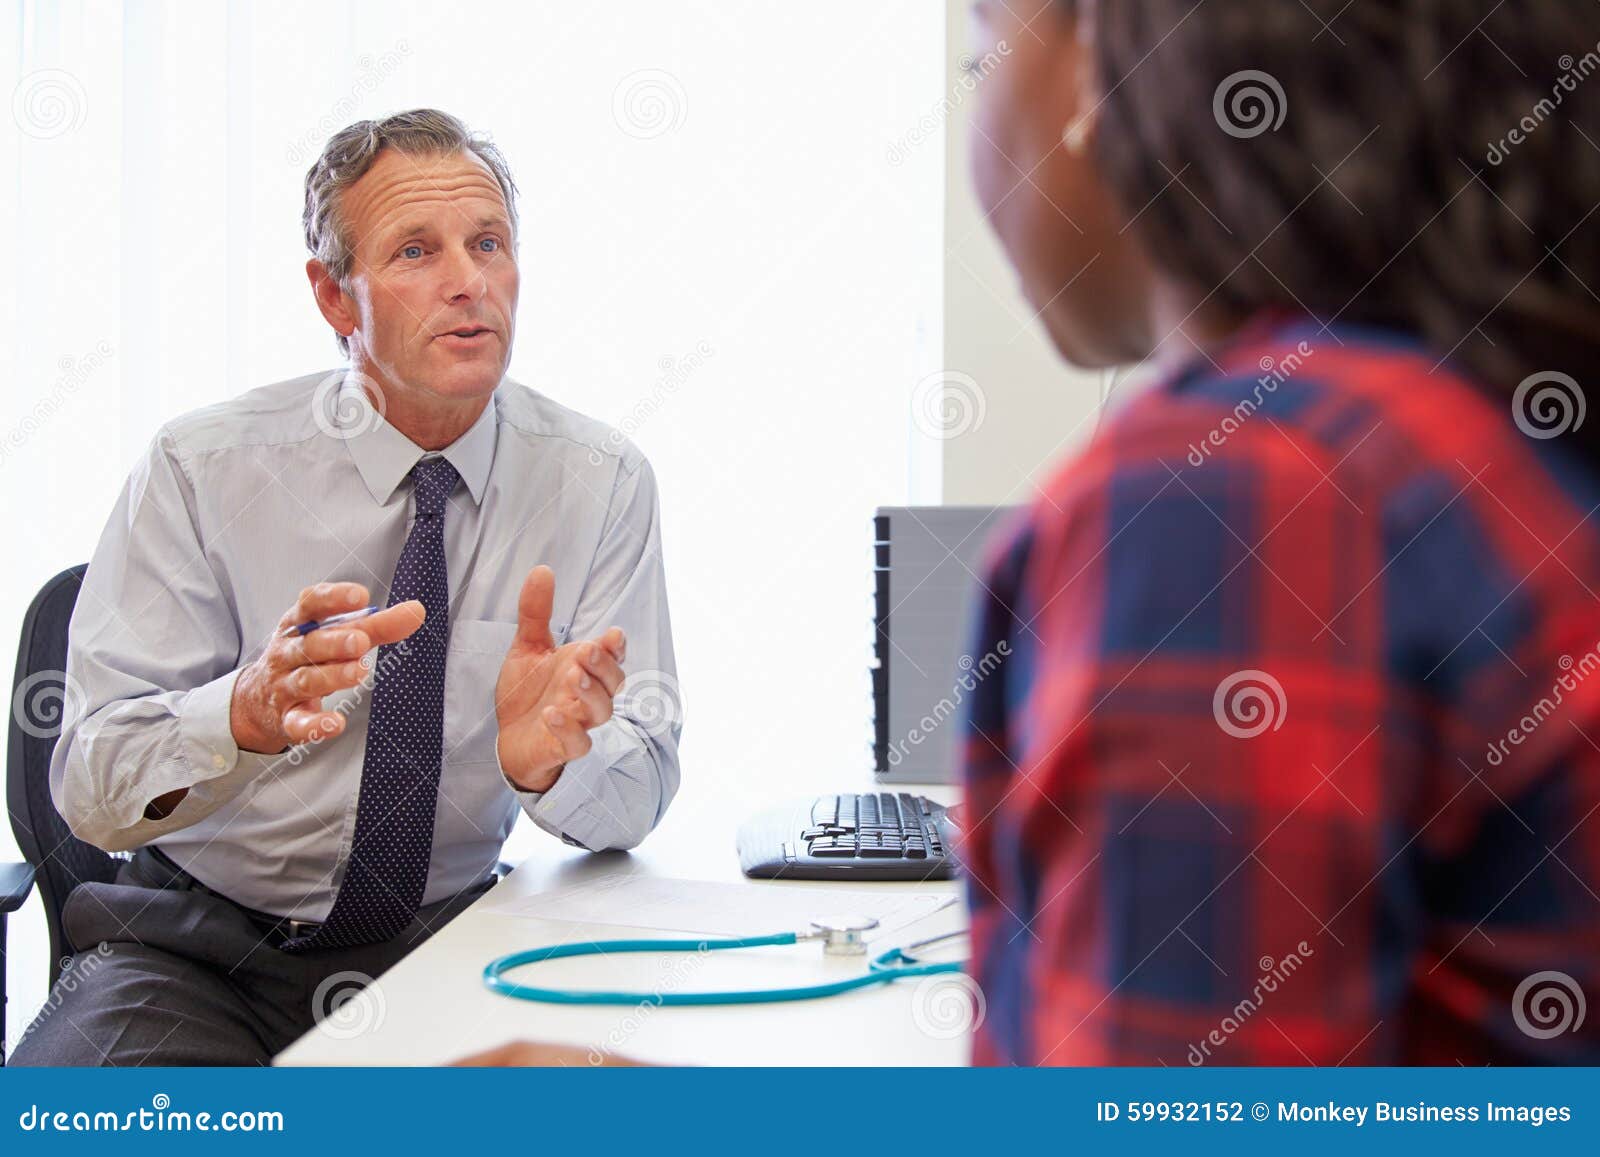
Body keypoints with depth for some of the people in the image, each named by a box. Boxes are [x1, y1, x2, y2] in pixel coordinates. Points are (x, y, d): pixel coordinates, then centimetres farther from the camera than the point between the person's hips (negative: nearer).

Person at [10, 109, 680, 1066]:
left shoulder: (603, 483, -3)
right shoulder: (202, 468, -7)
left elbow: (643, 790, -5)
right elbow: (92, 790, -12)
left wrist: (552, 756, -30)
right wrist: (245, 716, -34)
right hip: (202, 944, -1)